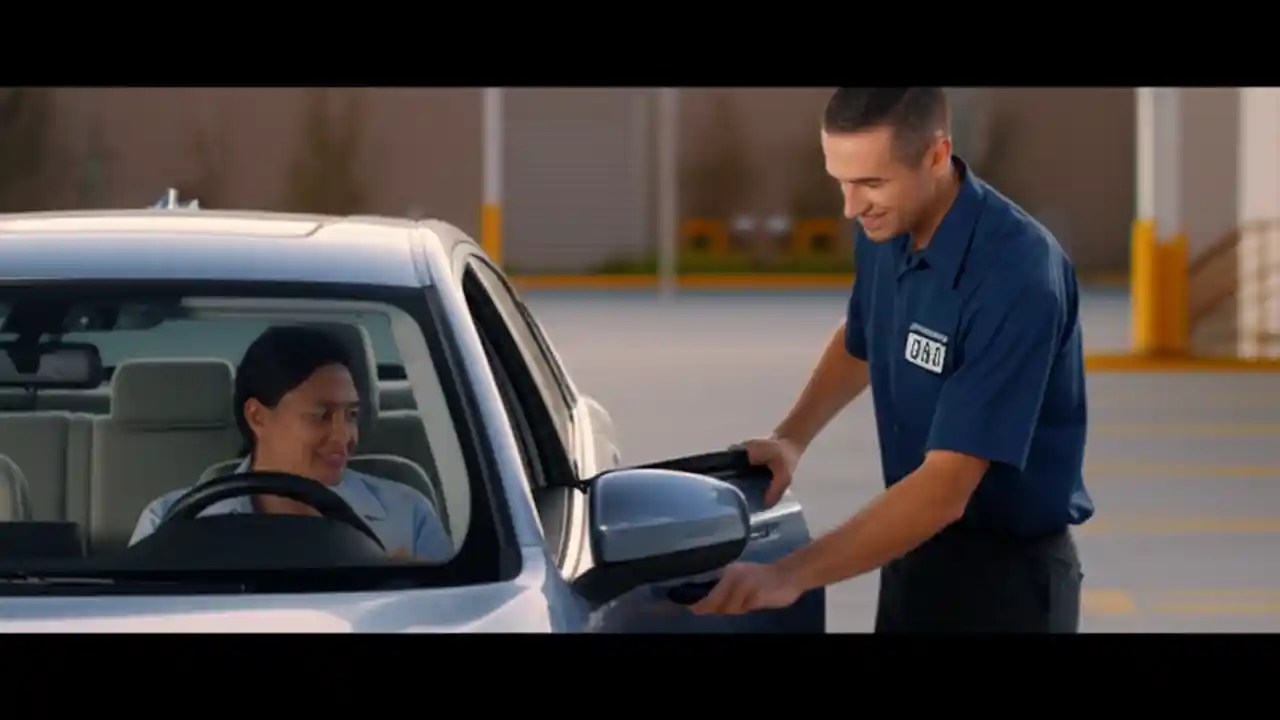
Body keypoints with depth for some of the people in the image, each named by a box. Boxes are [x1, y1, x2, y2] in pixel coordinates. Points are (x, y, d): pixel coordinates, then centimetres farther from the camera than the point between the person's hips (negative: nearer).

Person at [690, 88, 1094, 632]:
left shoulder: (1016, 276, -27)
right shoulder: (884, 234, -4)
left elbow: (945, 489, -30)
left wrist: (790, 575, -33)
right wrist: (791, 438, 2)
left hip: (1005, 574, -7)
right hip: (913, 555, 7)